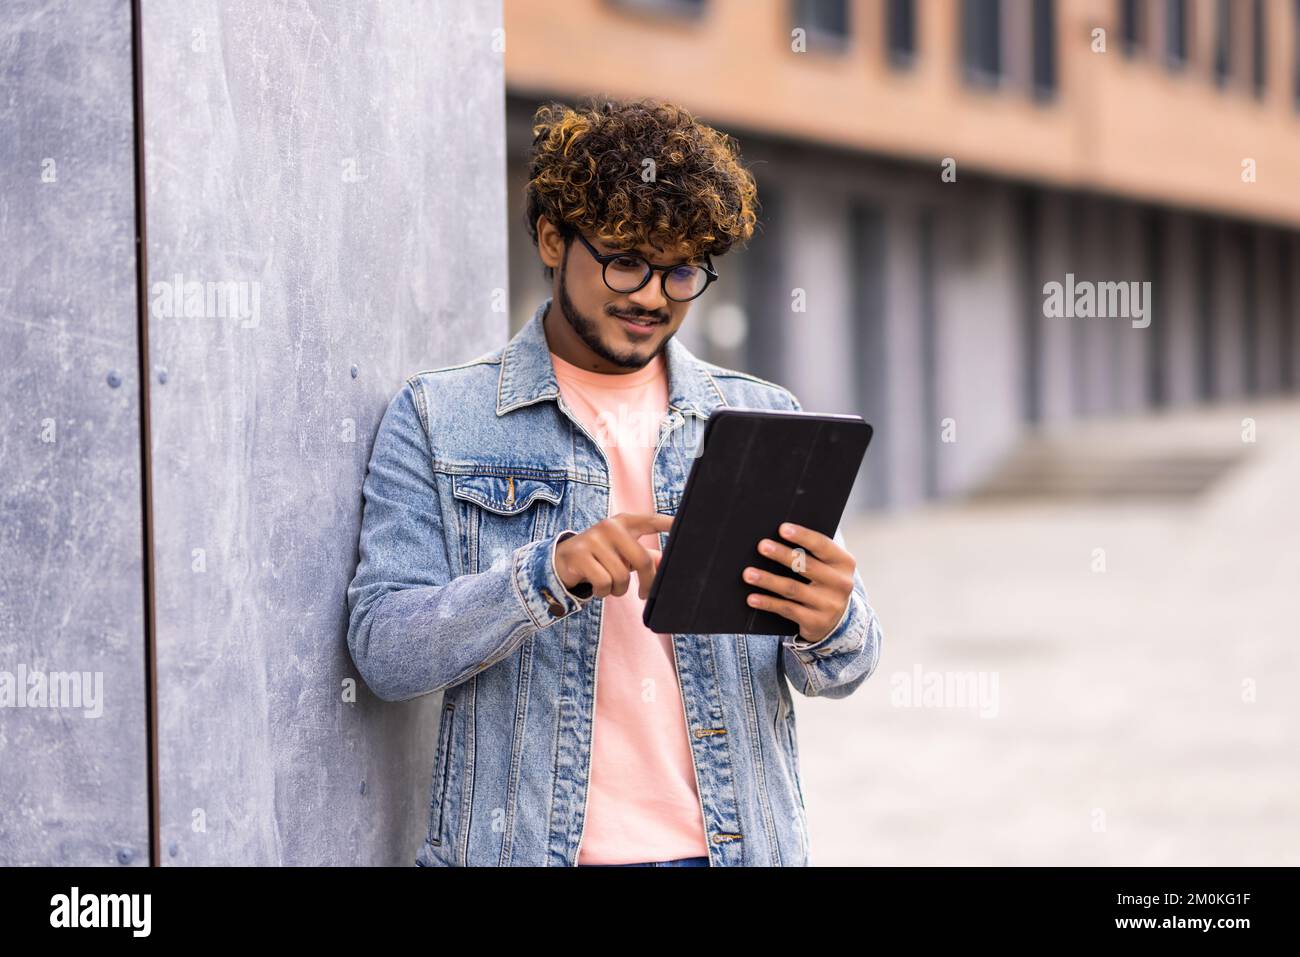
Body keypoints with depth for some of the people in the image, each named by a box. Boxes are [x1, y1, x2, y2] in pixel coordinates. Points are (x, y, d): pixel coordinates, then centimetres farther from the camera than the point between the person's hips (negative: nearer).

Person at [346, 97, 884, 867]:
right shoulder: (438, 420, 4)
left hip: (733, 843, 2)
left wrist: (832, 628, -14)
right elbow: (383, 651, -4)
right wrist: (546, 577, -19)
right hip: (522, 846, -2)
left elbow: (841, 670, 8)